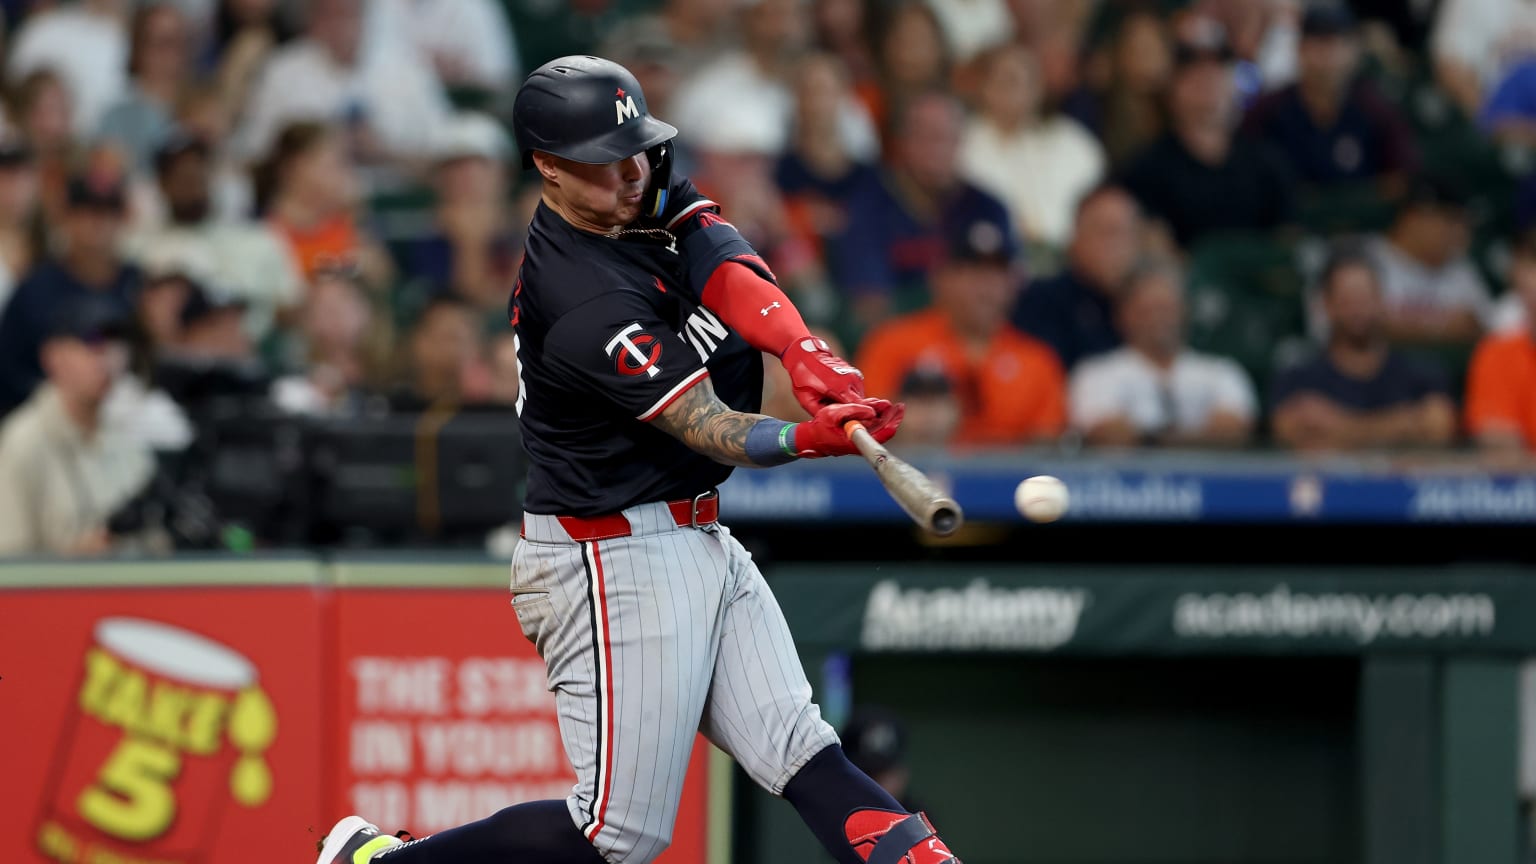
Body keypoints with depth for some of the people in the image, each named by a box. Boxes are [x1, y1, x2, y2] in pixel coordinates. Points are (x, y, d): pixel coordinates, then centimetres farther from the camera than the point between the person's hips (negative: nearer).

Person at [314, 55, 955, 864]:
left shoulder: (648, 194, 2)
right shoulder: (582, 301, -24)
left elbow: (731, 273, -14)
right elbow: (708, 430, -25)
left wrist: (804, 352, -34)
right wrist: (813, 439, -43)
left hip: (699, 544, 9)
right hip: (616, 561, -9)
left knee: (796, 751, 2)